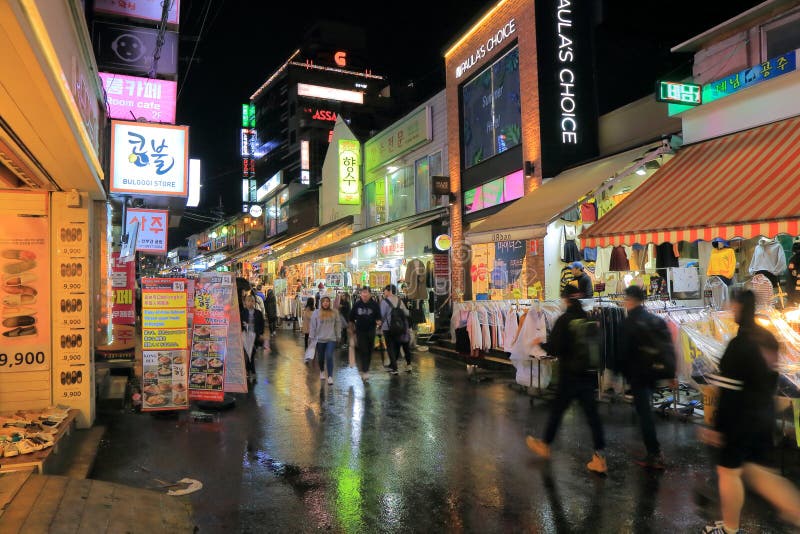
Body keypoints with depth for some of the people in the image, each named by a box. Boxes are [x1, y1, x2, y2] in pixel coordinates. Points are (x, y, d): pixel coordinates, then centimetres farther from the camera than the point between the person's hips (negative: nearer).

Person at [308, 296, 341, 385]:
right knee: (321, 357, 15)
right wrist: (312, 337, 1)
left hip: (331, 339, -1)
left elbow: (338, 325, 6)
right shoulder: (316, 313, -4)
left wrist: (338, 337, 7)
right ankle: (322, 371, 42)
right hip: (320, 339, 1)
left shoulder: (335, 313, -1)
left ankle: (330, 377, -7)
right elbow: (313, 326, 1)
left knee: (329, 357, -12)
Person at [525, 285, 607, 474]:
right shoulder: (589, 319, 3)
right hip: (589, 373, 5)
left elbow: (554, 348, -18)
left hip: (570, 375, -5)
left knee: (557, 410, 11)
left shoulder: (564, 320, -15)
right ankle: (600, 456, 5)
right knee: (592, 413, 7)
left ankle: (545, 445, 29)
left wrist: (540, 344, 0)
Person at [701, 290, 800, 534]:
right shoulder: (768, 339, 5)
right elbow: (771, 381, 13)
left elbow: (729, 393, -20)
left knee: (728, 470, 7)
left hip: (742, 420, -8)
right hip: (764, 418, 8)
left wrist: (718, 428, -15)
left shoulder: (739, 344, -20)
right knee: (756, 471, 18)